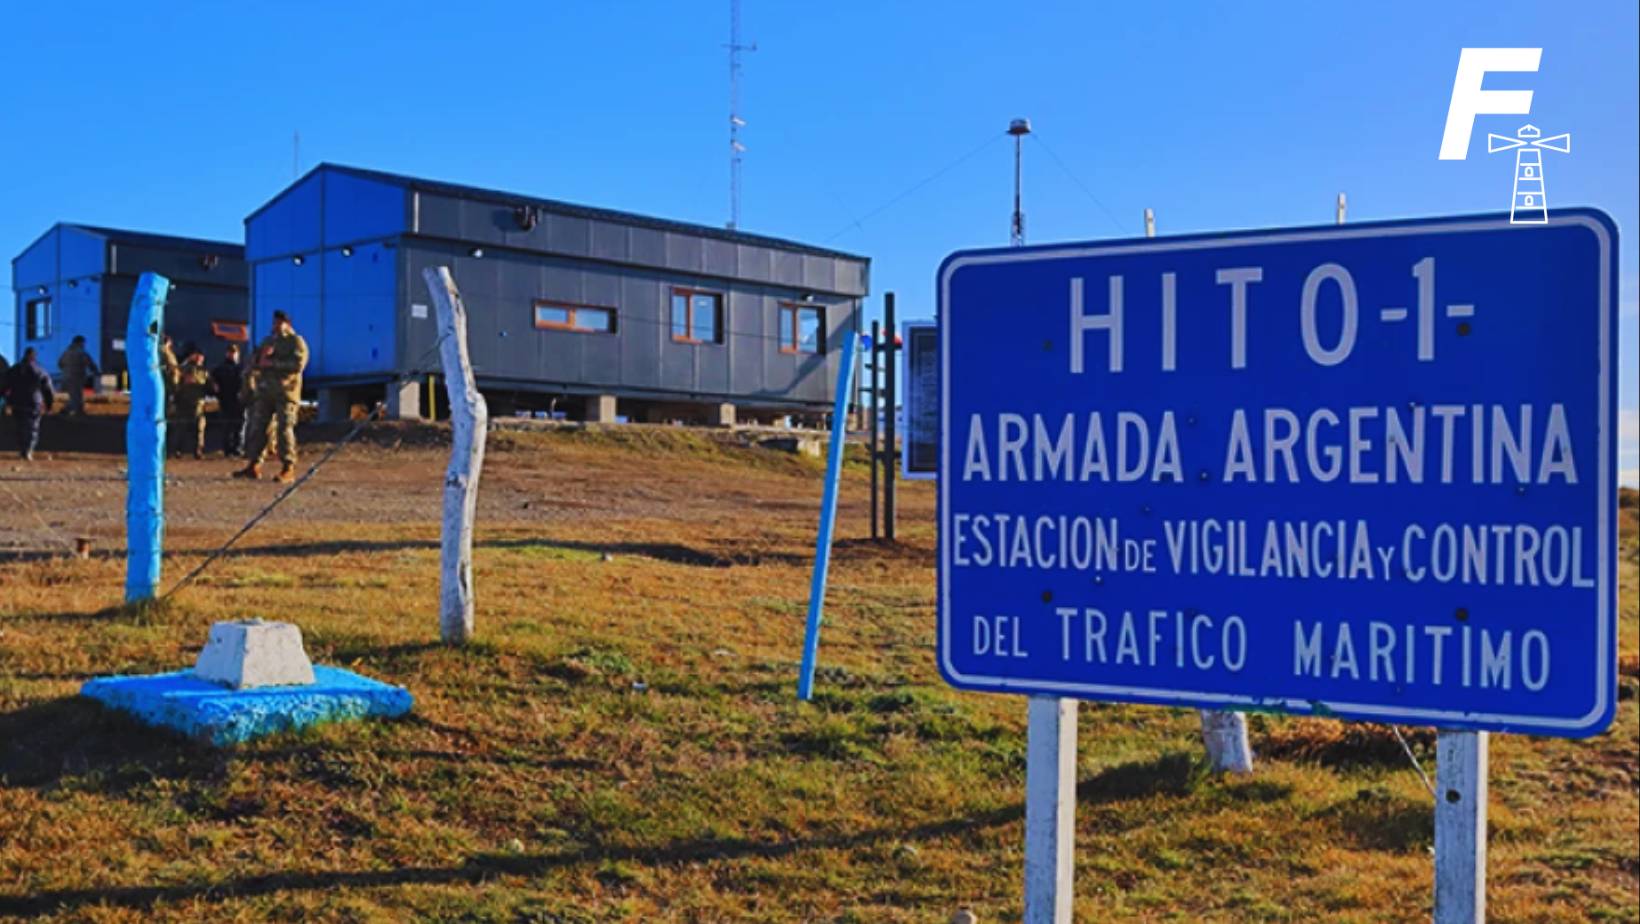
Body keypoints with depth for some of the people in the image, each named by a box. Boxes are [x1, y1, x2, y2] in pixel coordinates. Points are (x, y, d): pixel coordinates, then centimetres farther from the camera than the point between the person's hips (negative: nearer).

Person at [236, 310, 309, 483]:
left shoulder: (296, 342, 1)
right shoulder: (267, 341, 21)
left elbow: (298, 364, -14)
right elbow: (254, 364, 20)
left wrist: (273, 363, -14)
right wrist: (260, 361, -3)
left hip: (286, 392, -6)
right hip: (264, 391, 6)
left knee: (285, 428, -9)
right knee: (258, 427, 4)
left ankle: (288, 468, -8)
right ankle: (254, 465, 10)